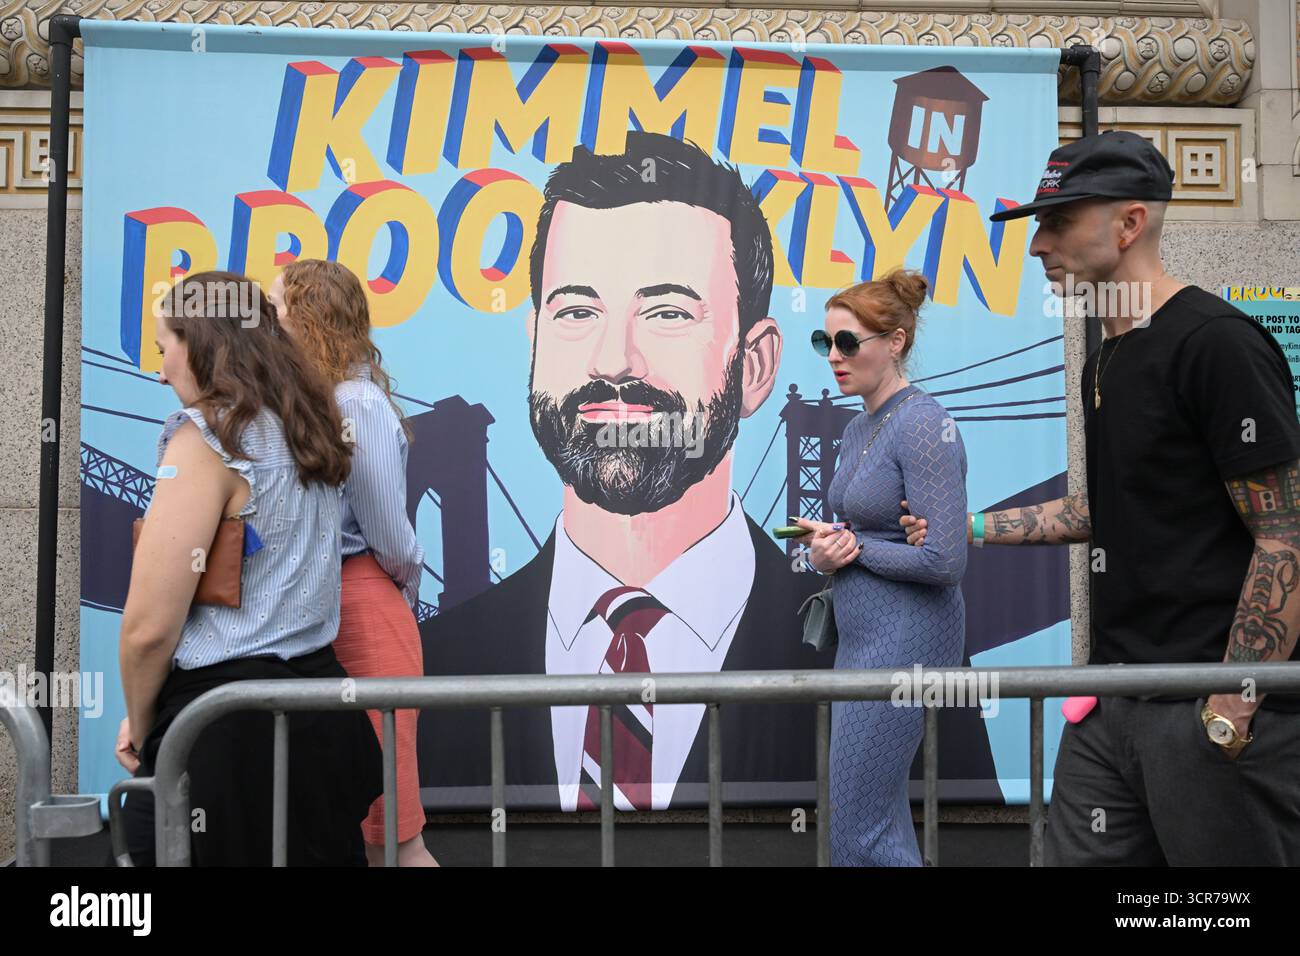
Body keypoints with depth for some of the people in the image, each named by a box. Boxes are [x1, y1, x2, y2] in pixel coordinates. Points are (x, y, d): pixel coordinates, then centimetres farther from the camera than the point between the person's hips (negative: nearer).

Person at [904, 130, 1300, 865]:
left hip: (1210, 707, -8)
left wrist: (1231, 713, -20)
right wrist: (973, 527, 17)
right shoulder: (1106, 362, 13)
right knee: (1077, 854, 12)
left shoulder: (1216, 343, -15)